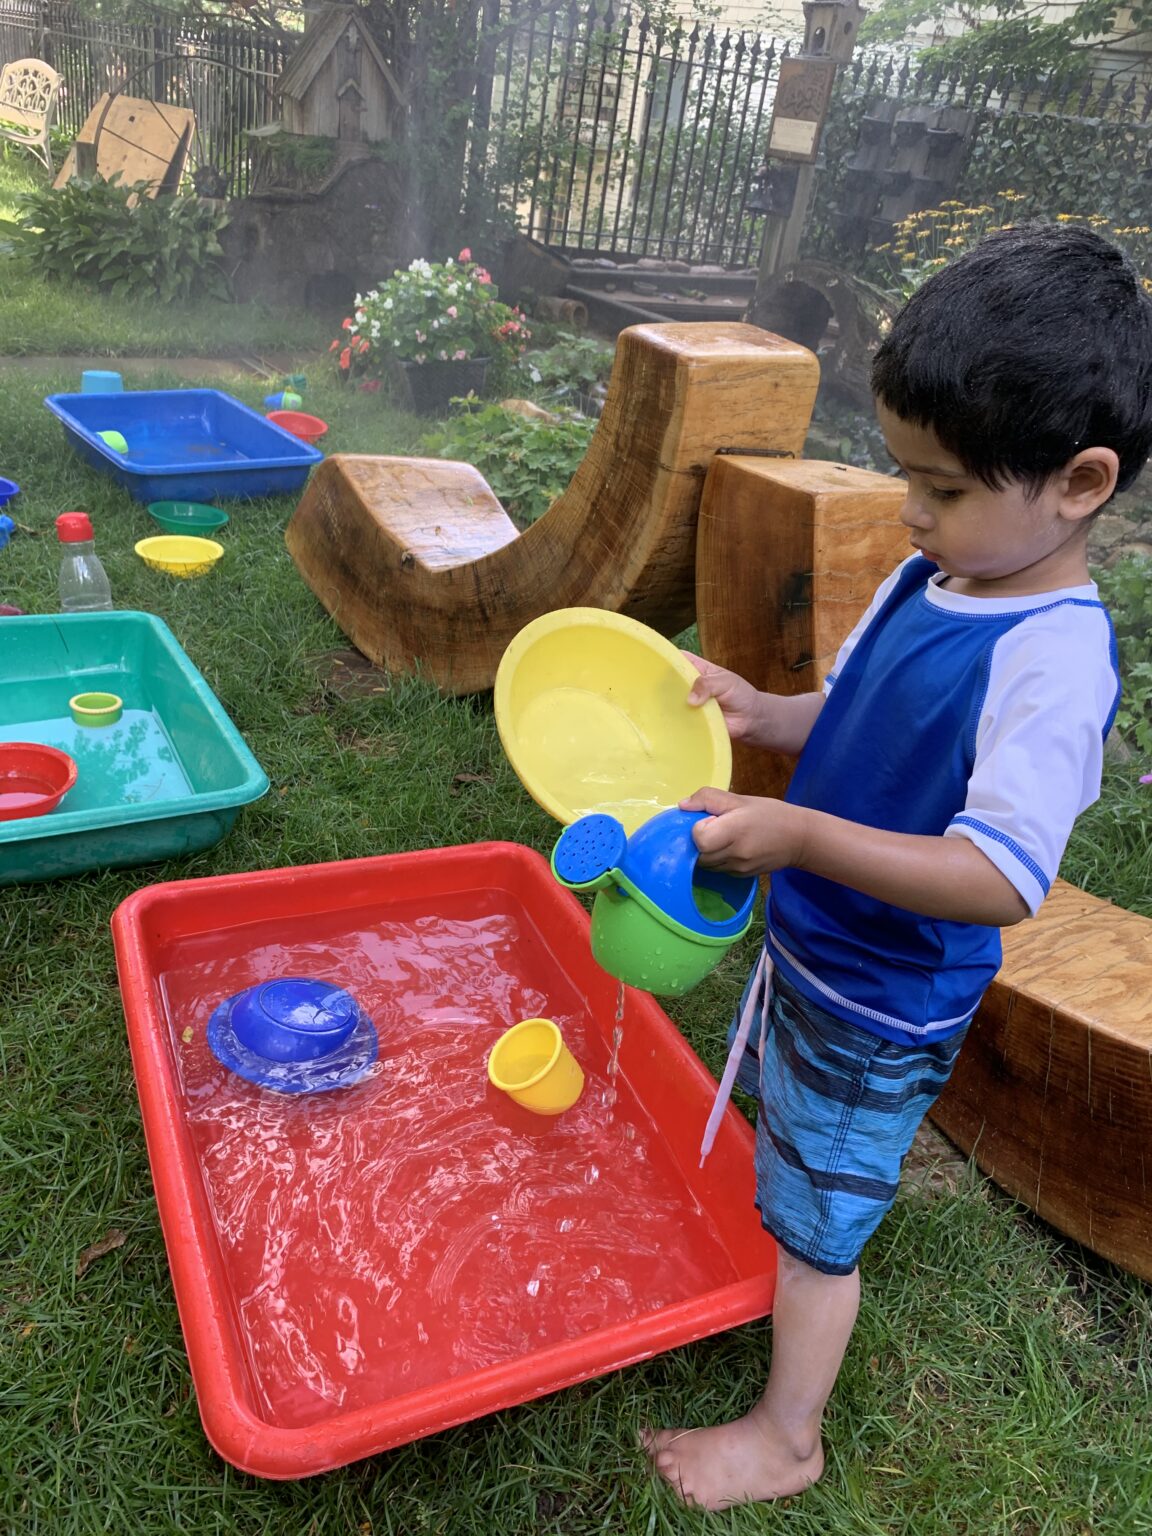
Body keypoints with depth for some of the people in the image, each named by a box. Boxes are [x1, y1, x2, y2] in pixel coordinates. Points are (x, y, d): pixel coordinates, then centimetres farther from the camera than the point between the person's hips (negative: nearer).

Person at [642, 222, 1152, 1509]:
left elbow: (1000, 878, -35)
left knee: (817, 1220, 12)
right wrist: (758, 713, -7)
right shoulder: (927, 579, -4)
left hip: (883, 1005, -8)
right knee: (772, 1145, 30)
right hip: (806, 946, 8)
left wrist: (798, 834, -41)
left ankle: (784, 1440, 37)